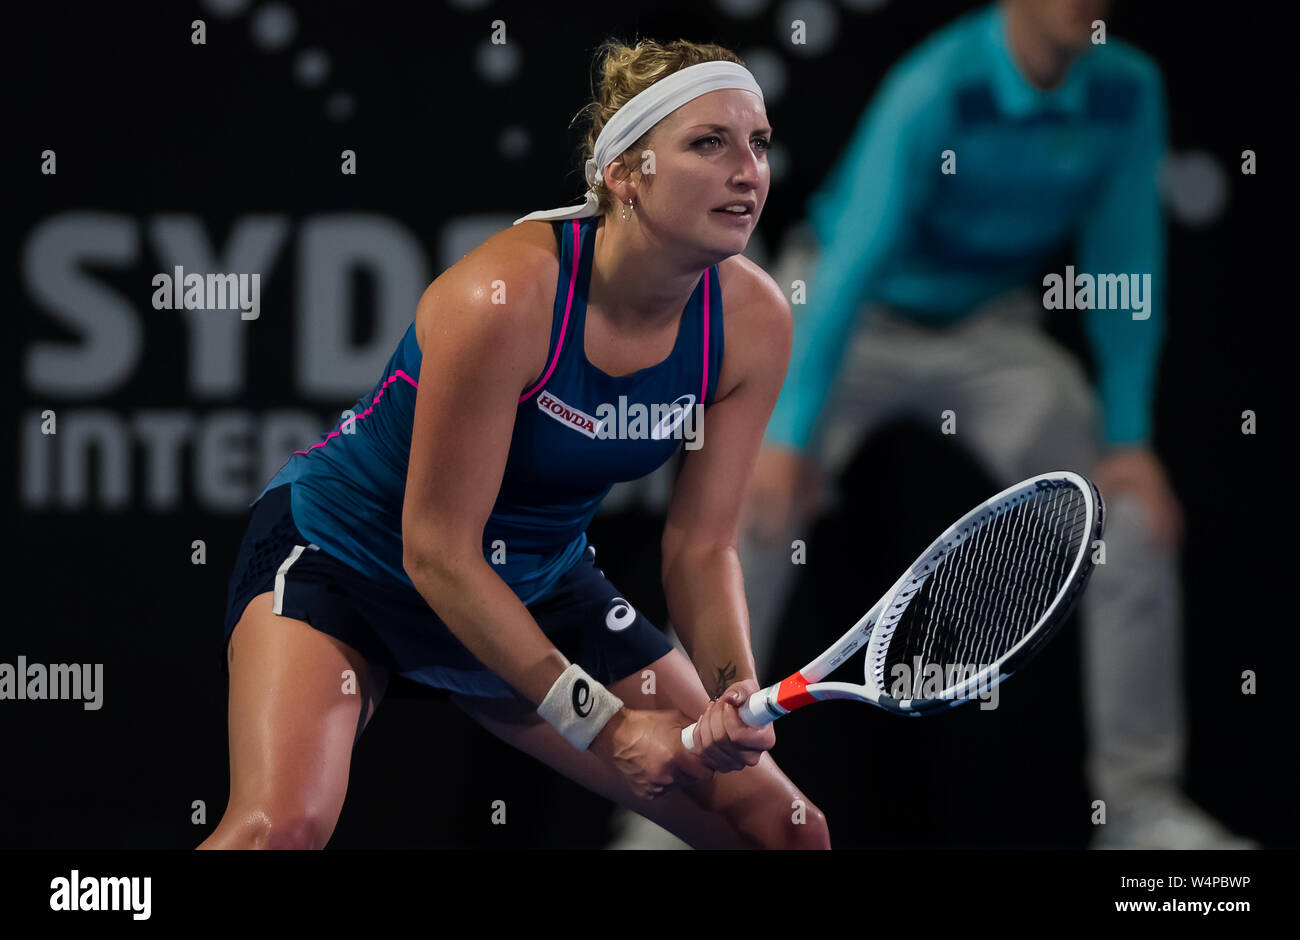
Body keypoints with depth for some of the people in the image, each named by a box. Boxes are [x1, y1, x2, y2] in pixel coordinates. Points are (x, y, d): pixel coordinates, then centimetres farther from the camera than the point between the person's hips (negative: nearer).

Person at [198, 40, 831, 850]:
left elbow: (702, 546, -7)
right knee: (278, 827, -32)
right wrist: (600, 721, -26)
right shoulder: (504, 297, -32)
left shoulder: (754, 321, -14)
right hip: (345, 549, -6)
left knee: (785, 829, 1)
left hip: (539, 585, 6)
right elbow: (436, 549, -26)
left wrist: (735, 690, -27)